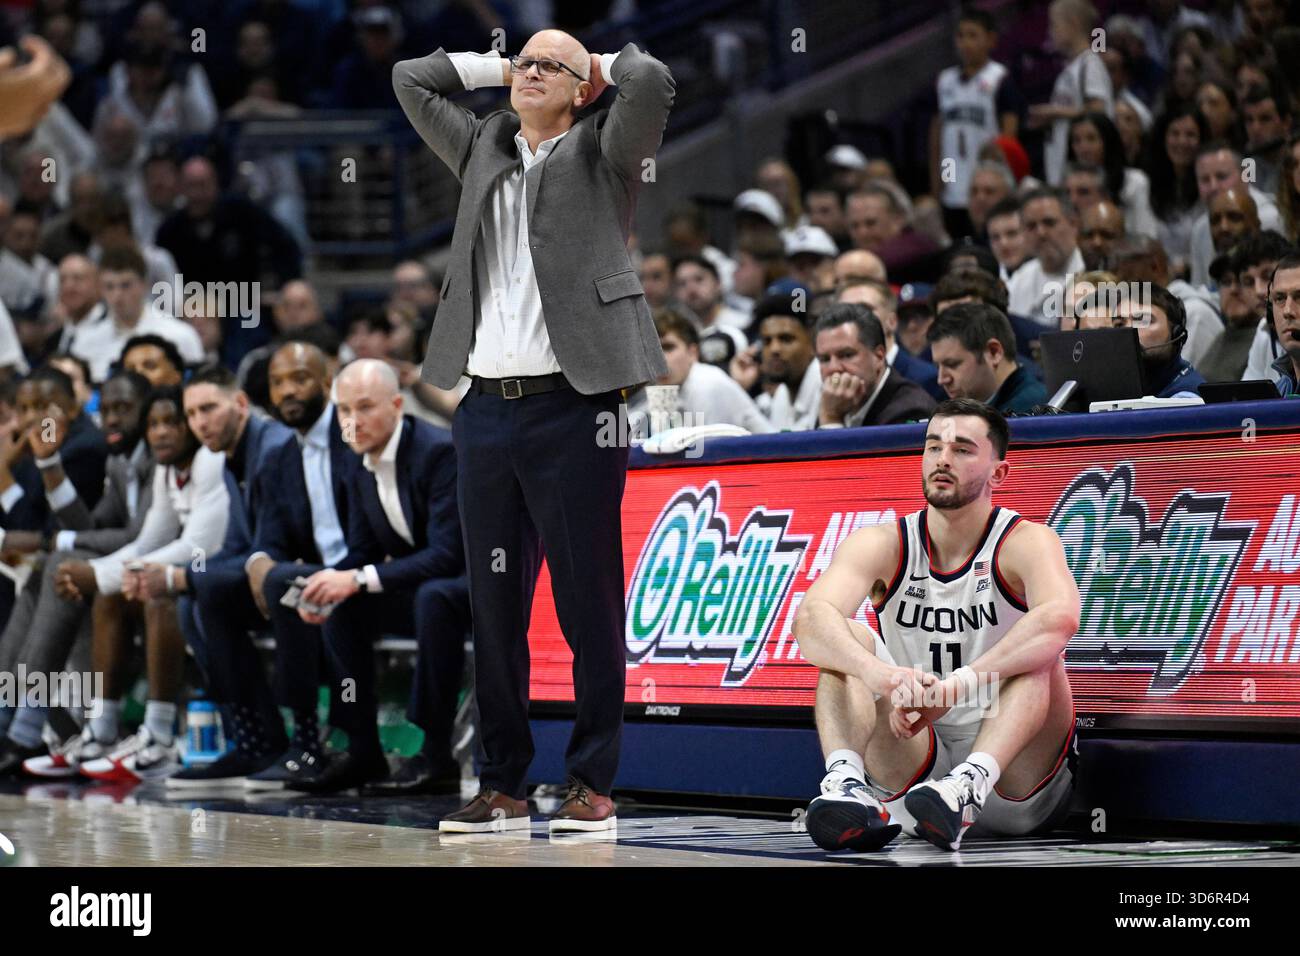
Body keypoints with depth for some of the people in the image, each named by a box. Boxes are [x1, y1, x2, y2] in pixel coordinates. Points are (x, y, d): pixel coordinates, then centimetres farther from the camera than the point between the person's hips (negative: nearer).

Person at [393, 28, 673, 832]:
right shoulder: (483, 150, 20)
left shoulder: (601, 154, 5)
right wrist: (500, 67, 21)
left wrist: (604, 64, 8)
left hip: (572, 408, -5)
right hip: (486, 406, 5)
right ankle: (504, 786, 13)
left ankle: (594, 784, 2)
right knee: (494, 605, 7)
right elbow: (411, 79, 26)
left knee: (589, 603, -4)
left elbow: (652, 81, -11)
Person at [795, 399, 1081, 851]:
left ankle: (970, 783, -49)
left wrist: (956, 686, -45)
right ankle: (844, 781, -39)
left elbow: (1060, 618, -33)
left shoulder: (1026, 542, -9)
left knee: (1037, 654, -26)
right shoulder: (881, 545, -1)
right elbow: (811, 618, -22)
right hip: (914, 773, 2)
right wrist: (878, 673, -43)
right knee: (845, 640, -14)